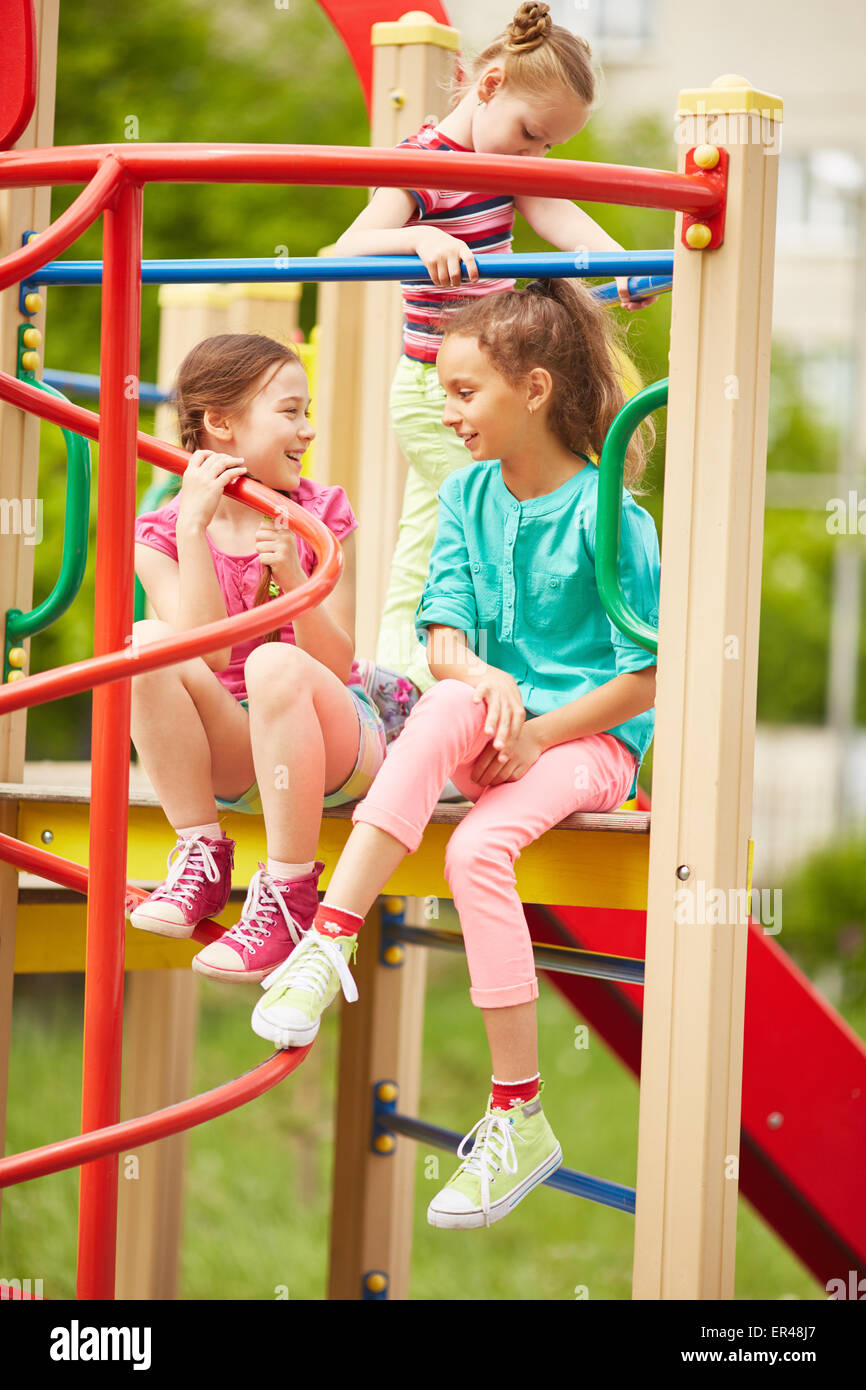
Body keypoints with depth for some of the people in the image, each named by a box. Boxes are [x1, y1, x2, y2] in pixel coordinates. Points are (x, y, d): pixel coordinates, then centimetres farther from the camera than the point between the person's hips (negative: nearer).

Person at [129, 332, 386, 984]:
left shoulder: (321, 515, -1)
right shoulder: (162, 533, -1)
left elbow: (336, 665, -7)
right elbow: (205, 652, -17)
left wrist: (293, 578, -24)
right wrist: (194, 526, -21)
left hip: (337, 745, -1)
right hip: (230, 750, 1)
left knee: (276, 665, -35)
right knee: (144, 641, -25)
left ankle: (290, 898, -27)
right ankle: (203, 859, -17)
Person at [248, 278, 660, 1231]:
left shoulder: (607, 515, -10)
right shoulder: (467, 496, 8)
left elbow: (646, 680, -11)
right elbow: (441, 641, 2)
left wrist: (536, 733, -17)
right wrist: (483, 679, -20)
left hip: (591, 740, -4)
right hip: (489, 725, 4)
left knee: (478, 849, -33)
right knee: (448, 705, -33)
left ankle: (519, 1116, -26)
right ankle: (329, 941, -42)